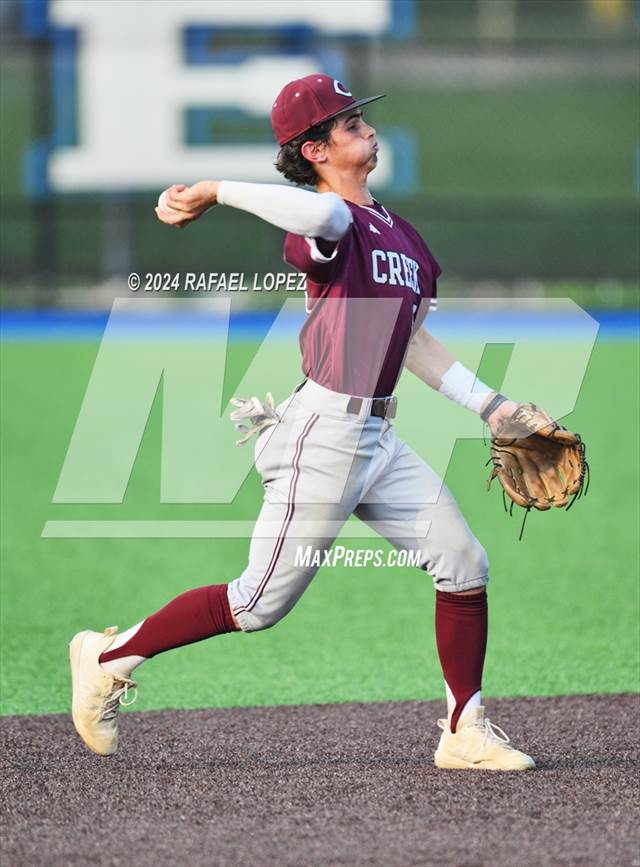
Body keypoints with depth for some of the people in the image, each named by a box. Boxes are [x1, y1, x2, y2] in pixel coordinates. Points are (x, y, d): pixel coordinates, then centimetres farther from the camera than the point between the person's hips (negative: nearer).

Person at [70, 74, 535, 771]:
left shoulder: (398, 232, 17)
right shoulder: (328, 224, -12)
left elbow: (412, 342, 22)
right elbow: (322, 213, -39)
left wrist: (492, 406, 18)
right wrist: (213, 193, -35)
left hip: (378, 440, 8)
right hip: (324, 433, -8)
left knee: (464, 566, 3)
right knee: (261, 603, -4)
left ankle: (465, 733, 13)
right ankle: (110, 655, 12)